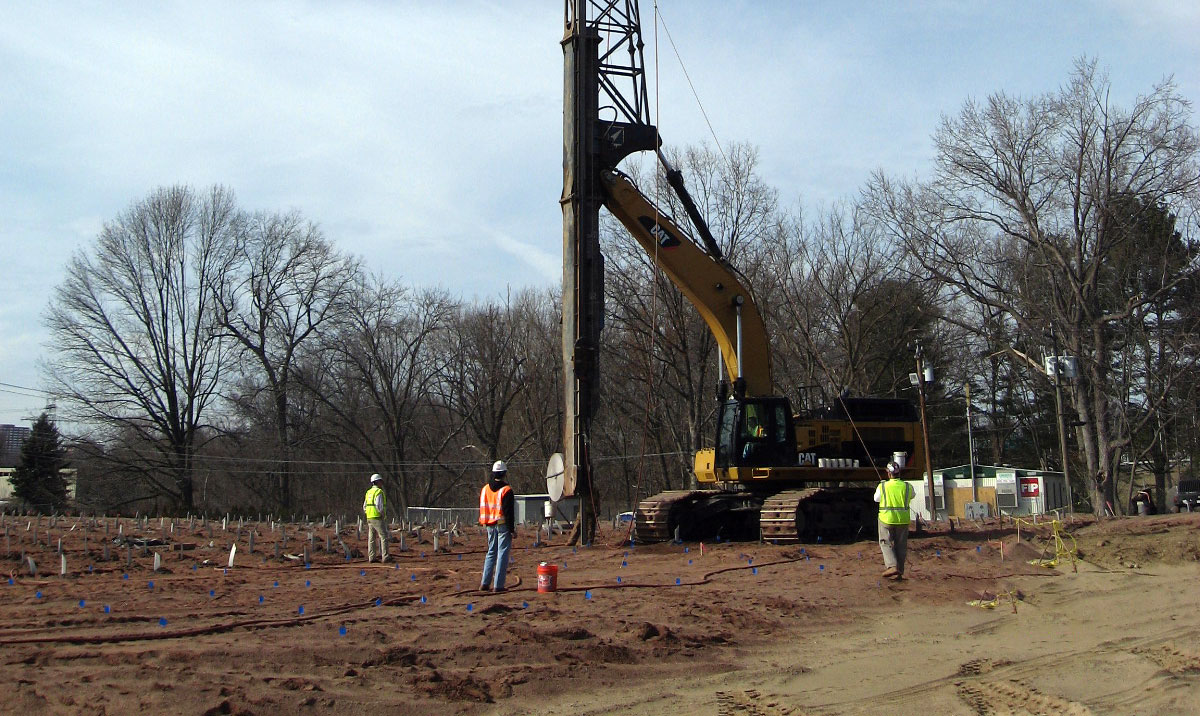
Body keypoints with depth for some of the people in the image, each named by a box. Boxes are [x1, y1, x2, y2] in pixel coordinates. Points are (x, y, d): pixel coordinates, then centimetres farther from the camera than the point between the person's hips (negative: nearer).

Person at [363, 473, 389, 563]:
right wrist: (383, 514, -8)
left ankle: (371, 557, 8)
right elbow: (378, 505, -22)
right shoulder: (379, 492, -11)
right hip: (377, 518, -9)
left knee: (371, 538, 8)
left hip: (369, 518, 9)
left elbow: (364, 507, 17)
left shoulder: (369, 492, 16)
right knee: (383, 537, -6)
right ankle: (385, 557, -11)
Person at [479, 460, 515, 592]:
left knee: (491, 553, 15)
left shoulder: (484, 489, 9)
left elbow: (482, 509, 15)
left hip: (490, 525, 6)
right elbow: (509, 512, -14)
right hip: (503, 525, -6)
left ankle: (484, 583, 13)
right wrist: (512, 529, -10)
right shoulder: (506, 490, -12)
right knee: (502, 554, -2)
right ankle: (498, 585, -4)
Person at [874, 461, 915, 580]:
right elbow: (913, 495, 17)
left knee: (886, 543, 7)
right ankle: (899, 572, 13)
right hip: (903, 521, 2)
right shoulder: (907, 486, -5)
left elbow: (876, 499, 8)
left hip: (886, 519, -2)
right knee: (901, 546, 11)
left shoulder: (882, 486, -10)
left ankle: (892, 566, -12)